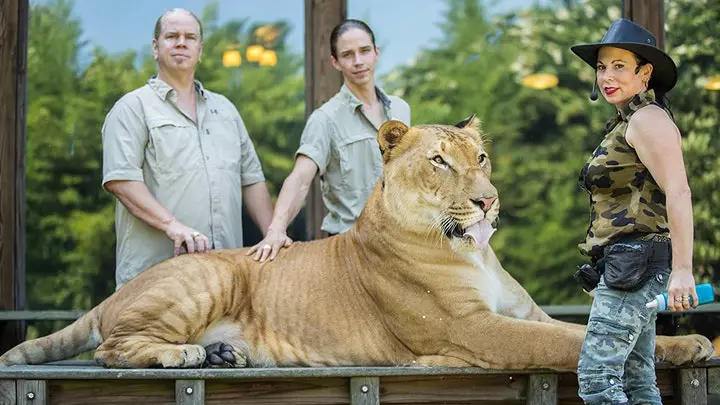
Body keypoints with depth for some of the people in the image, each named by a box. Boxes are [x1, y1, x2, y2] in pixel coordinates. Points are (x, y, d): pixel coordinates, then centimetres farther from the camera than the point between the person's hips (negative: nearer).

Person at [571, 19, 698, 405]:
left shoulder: (647, 118, -9)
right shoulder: (625, 124, 22)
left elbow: (678, 193, -18)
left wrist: (682, 269, -25)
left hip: (636, 261, -11)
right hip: (628, 267, 11)